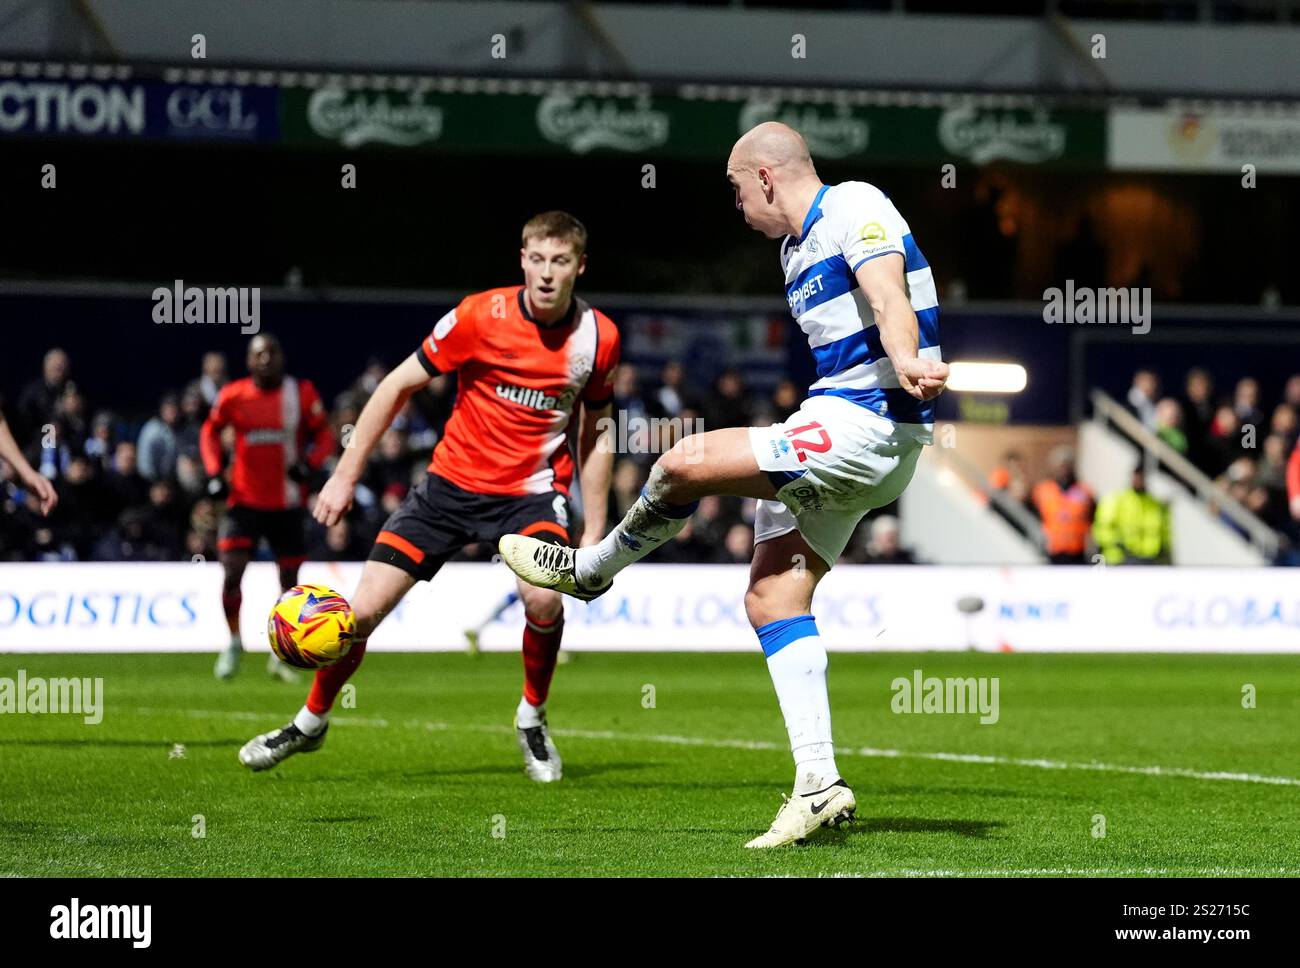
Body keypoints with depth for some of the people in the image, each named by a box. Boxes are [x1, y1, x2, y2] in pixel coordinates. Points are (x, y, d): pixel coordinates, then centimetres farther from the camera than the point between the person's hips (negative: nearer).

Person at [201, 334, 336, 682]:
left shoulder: (302, 393, -5)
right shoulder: (232, 396, -3)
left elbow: (324, 434, 3)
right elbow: (211, 431, 13)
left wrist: (308, 463, -16)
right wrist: (214, 472, 0)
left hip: (288, 505, 0)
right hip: (245, 500, 0)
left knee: (289, 580, 6)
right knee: (231, 572, -13)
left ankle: (281, 653, 22)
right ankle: (234, 642, 8)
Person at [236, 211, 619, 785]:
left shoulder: (598, 338, -6)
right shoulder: (481, 316, -13)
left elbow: (595, 436, 8)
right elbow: (398, 387, -3)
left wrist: (594, 535, 6)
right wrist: (345, 477, -5)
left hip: (533, 490, 0)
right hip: (453, 482, 0)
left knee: (543, 598, -30)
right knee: (364, 610, -5)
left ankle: (532, 719, -1)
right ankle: (311, 723, 22)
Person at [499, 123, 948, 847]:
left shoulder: (855, 206, -9)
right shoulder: (798, 246, 22)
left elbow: (888, 296, -27)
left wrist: (908, 366, -44)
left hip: (868, 425, -11)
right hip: (840, 422, 11)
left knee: (687, 463, -18)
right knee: (771, 598, 3)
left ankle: (592, 570, 8)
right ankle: (819, 785, 1)